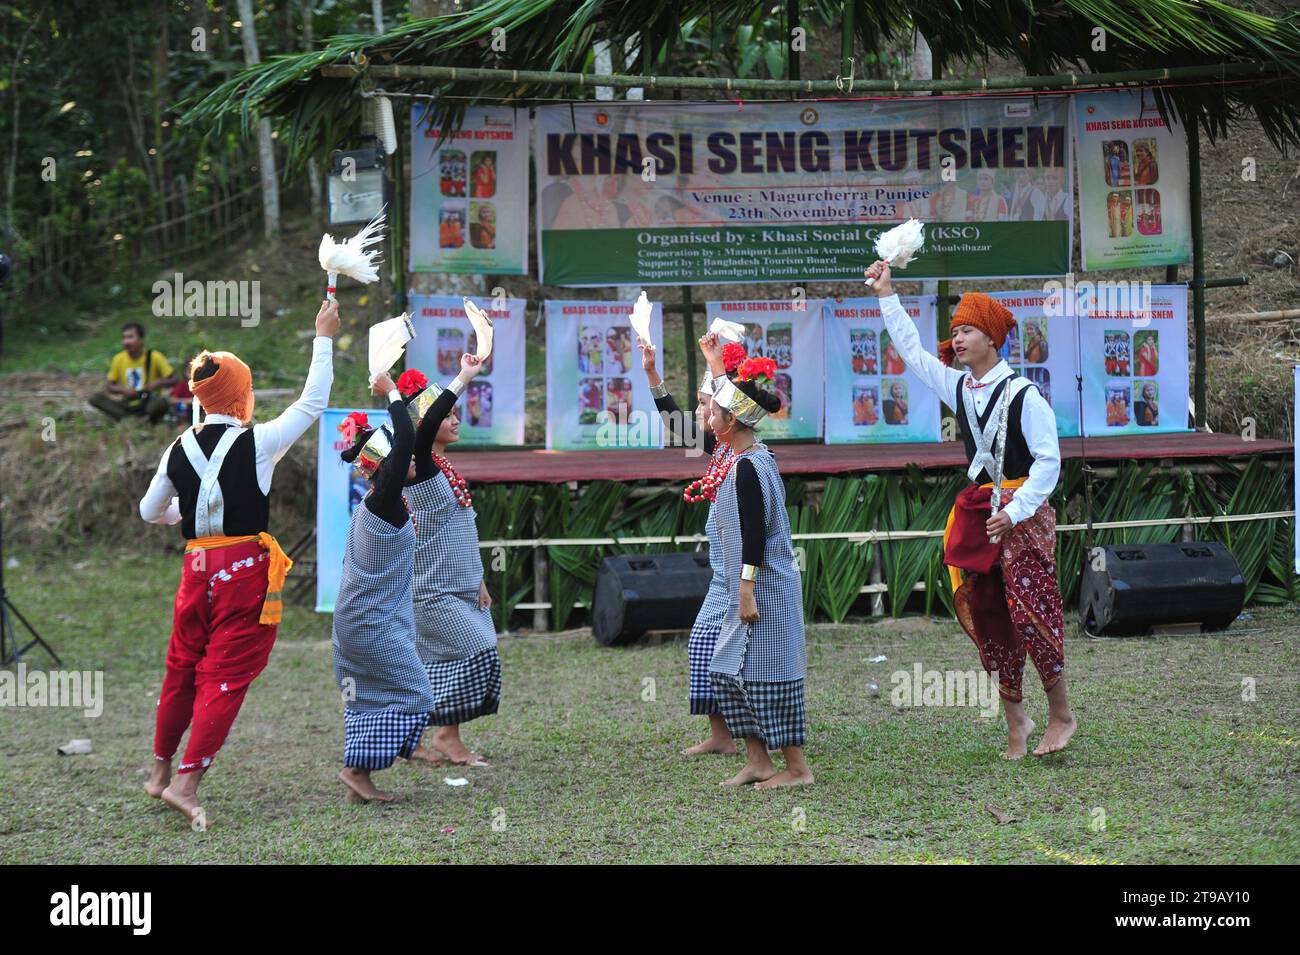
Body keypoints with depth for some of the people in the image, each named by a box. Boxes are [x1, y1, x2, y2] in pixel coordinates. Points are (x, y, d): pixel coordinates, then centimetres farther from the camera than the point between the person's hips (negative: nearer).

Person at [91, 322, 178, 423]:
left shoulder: (154, 357, -8)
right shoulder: (119, 359, -1)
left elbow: (173, 380, -2)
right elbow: (109, 387, 7)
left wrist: (159, 383, -22)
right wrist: (122, 390, -14)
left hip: (149, 403, -3)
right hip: (128, 405, 3)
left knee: (161, 401, -40)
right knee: (95, 398, -19)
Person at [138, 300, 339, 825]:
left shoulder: (179, 450, 3)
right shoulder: (257, 442, -9)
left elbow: (150, 511, 15)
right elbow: (313, 402, 2)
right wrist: (324, 338, 10)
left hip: (197, 566, 5)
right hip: (247, 567, -5)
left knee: (182, 669, 17)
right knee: (226, 676, -2)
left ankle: (160, 771, 28)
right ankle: (187, 781, -8)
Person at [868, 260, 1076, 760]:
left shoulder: (1023, 394, -11)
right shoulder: (958, 386, 8)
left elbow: (1048, 460, -12)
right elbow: (911, 350, 18)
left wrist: (1015, 511, -20)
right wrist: (887, 295, 15)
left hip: (1022, 515, -7)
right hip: (978, 512, 7)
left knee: (1031, 612, -11)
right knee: (985, 616, 5)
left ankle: (1060, 714, 2)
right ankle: (1015, 723, 11)